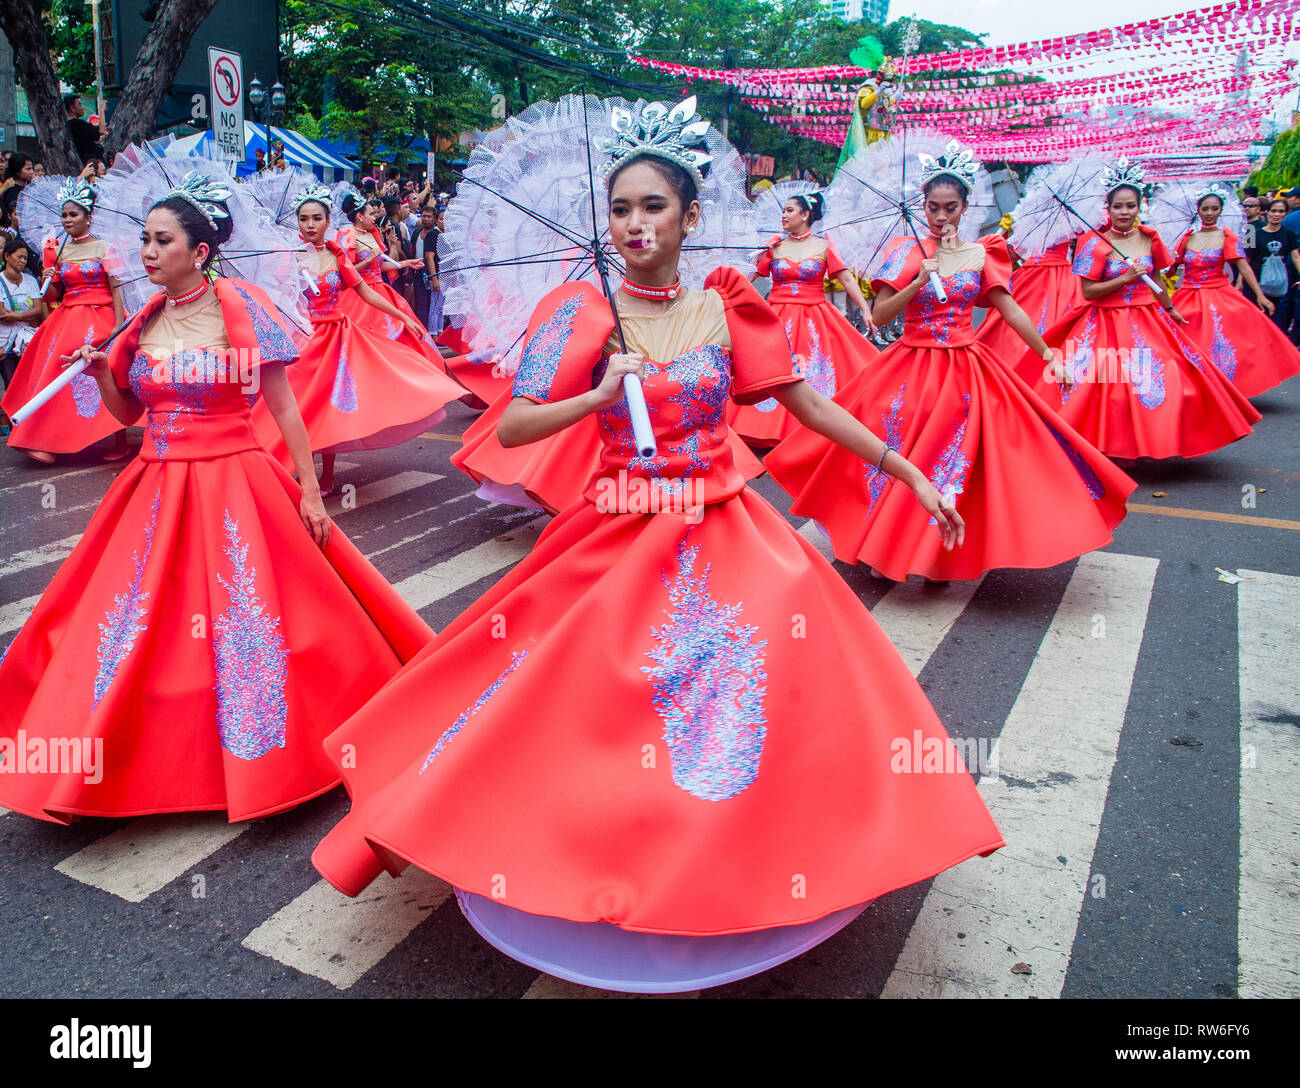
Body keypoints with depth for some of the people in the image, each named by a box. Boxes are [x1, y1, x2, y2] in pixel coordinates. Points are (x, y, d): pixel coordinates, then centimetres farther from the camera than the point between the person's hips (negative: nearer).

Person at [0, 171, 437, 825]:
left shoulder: (241, 309, -7)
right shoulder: (144, 322, 8)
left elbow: (284, 408, -7)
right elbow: (128, 412, 16)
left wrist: (310, 492, -10)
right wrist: (99, 372, -4)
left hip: (233, 485, -5)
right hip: (156, 491, 6)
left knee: (246, 620, -3)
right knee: (134, 621, 8)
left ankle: (264, 759, 17)